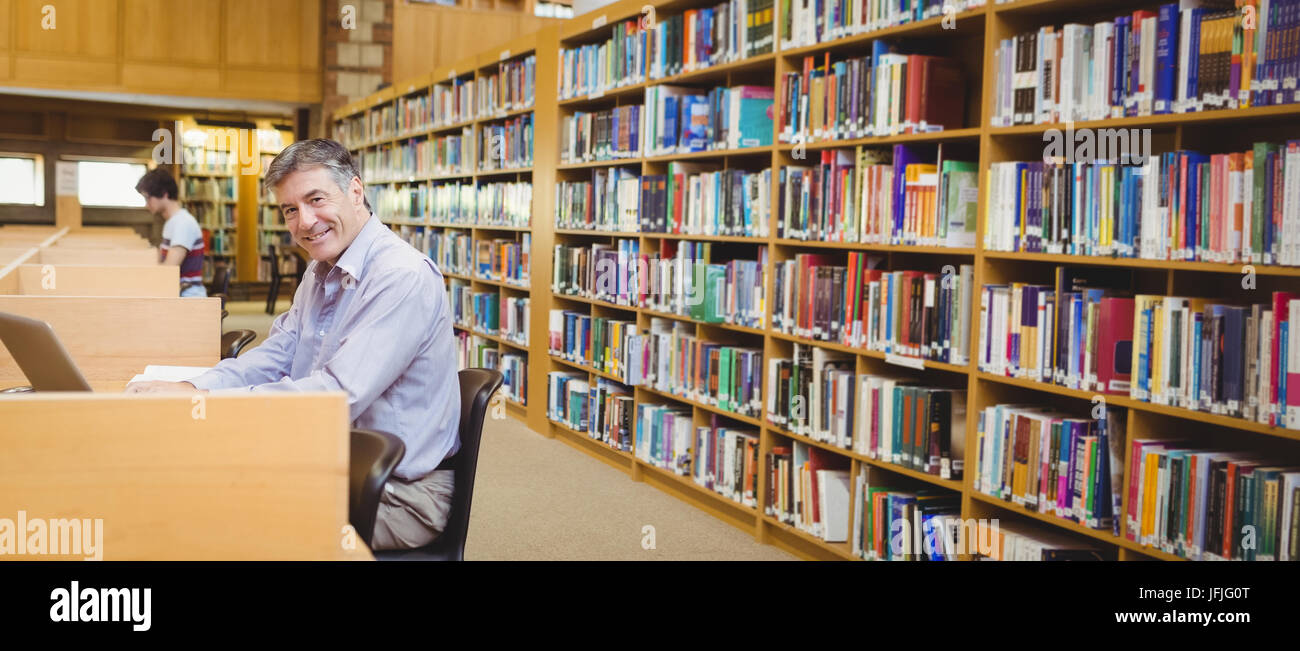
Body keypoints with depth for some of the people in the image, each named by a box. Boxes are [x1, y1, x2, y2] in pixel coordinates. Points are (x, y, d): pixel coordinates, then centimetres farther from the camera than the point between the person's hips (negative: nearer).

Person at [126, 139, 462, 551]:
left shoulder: (403, 278, -23)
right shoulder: (321, 272, 10)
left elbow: (338, 396, -30)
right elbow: (276, 355, 8)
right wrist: (196, 387, -12)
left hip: (399, 495, -8)